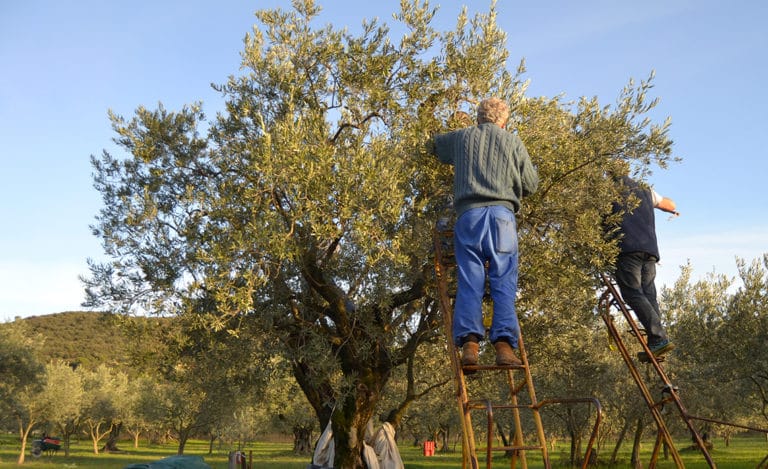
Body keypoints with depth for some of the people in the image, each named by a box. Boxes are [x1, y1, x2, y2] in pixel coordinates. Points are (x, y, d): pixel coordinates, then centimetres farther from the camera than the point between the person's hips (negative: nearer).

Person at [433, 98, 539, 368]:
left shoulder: (461, 138, 19)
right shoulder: (512, 142, 15)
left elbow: (436, 144, 40)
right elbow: (531, 185, 14)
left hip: (468, 214, 1)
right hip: (502, 214, -1)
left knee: (469, 282, -2)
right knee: (504, 282, -3)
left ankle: (469, 342, -15)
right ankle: (504, 344, -15)